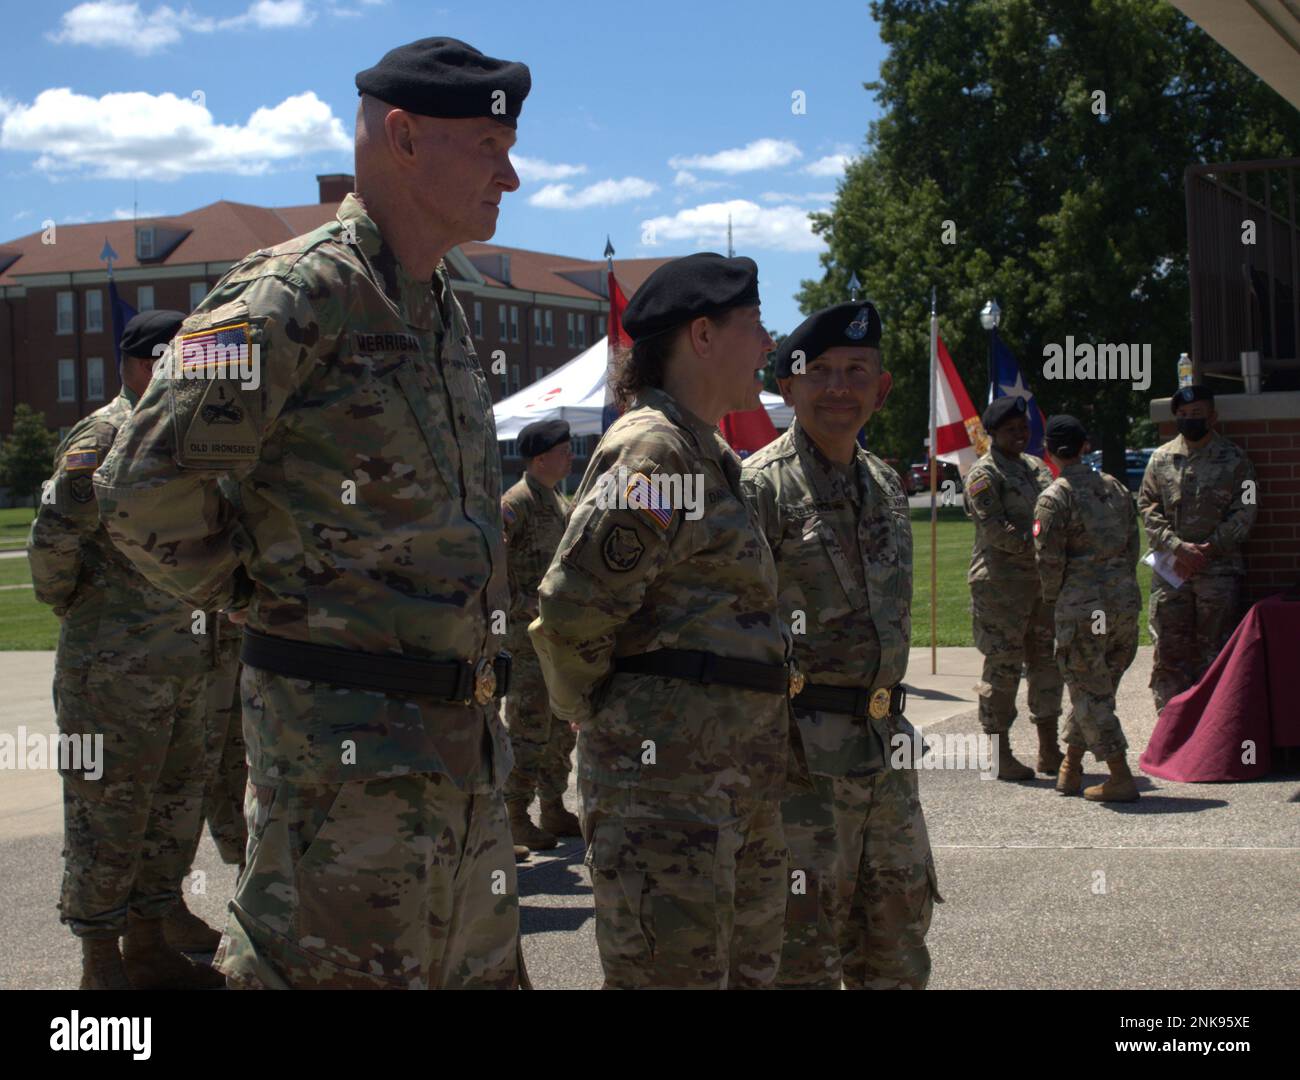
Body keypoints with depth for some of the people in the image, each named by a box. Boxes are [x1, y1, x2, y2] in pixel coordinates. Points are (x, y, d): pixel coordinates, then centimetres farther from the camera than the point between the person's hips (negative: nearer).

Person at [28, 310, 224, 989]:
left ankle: (149, 944, 26)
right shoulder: (105, 436, -12)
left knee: (174, 805, 14)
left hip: (183, 659, 9)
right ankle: (102, 963, 10)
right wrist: (68, 603, -5)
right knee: (108, 814, 0)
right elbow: (51, 539, -17)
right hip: (114, 666, -8)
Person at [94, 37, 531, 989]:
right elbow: (146, 489, -18)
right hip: (346, 740, -9)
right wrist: (264, 592, -4)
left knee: (479, 971, 15)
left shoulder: (444, 311, 16)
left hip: (464, 736, 9)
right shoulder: (298, 294, -14)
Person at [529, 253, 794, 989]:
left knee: (749, 968, 16)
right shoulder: (653, 449, -13)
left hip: (740, 781, 10)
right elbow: (573, 606, -19)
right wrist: (592, 711, -4)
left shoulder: (714, 456, 18)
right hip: (666, 779, -10)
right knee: (677, 970, -7)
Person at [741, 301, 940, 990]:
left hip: (886, 748, 8)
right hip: (802, 752, -8)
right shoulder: (760, 485, -11)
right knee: (804, 956, -2)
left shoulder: (884, 484, 14)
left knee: (897, 954, 17)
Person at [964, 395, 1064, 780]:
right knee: (1002, 666, -4)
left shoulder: (1036, 467, 17)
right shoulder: (984, 474, -7)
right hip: (1000, 583, -8)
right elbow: (994, 529, -16)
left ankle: (1049, 751, 20)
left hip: (1042, 578, 8)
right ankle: (1001, 756, 3)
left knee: (1047, 660, 11)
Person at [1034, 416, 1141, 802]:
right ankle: (1070, 769, 26)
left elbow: (1050, 559, -10)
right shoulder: (1115, 487, 11)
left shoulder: (1054, 498, -8)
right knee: (1095, 687, 17)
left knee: (1090, 692, 1)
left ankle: (1121, 779, -2)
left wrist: (1052, 598, 7)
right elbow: (1132, 544, 13)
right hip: (1125, 599, 6)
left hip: (1082, 606, -6)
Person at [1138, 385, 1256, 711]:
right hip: (1169, 571, 2)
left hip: (1218, 570, -2)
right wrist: (1178, 547, -10)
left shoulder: (1234, 460, 4)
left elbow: (1243, 514, -1)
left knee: (1215, 652, 0)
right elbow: (1148, 507, 4)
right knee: (1168, 652, 2)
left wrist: (1205, 551, -10)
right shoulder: (1161, 458, 10)